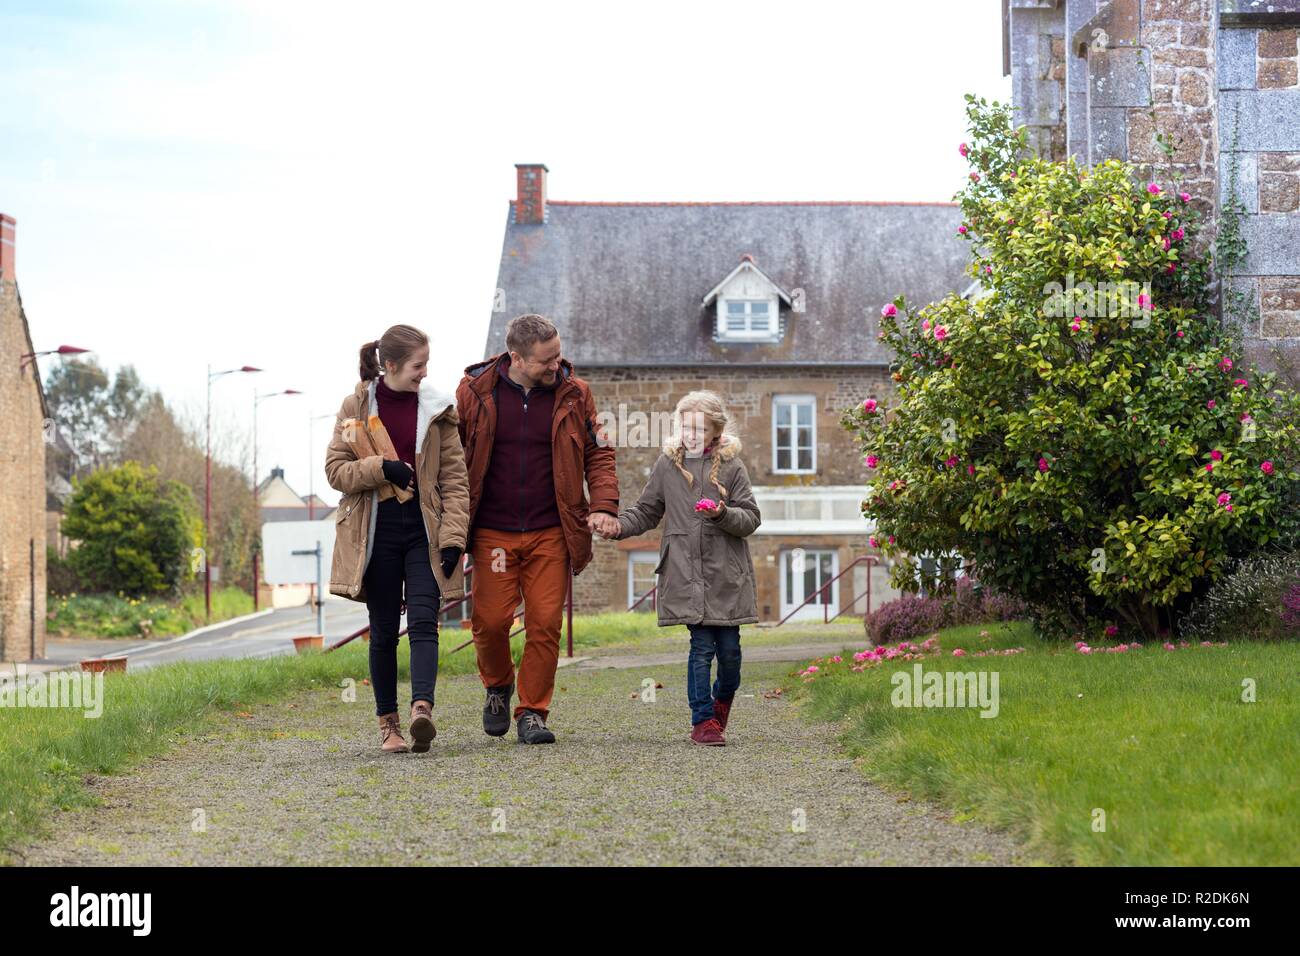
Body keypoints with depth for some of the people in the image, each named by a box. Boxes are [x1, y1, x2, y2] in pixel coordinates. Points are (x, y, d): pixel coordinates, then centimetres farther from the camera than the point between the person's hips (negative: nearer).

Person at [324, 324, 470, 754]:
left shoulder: (437, 409, 4)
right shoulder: (357, 406, 1)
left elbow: (454, 477, 4)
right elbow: (335, 469, 0)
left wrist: (453, 537, -6)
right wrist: (381, 468, -17)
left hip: (423, 530, 0)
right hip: (375, 532, 0)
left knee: (423, 621, -15)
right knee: (383, 629, 4)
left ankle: (422, 709, -29)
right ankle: (388, 723, 13)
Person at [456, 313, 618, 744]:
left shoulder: (573, 394, 2)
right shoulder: (474, 392, -2)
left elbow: (598, 453, 9)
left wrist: (603, 504, -7)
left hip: (551, 532, 1)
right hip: (493, 532, -1)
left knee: (545, 623, -3)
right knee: (491, 619, -2)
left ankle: (532, 712, 9)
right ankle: (498, 686, 27)